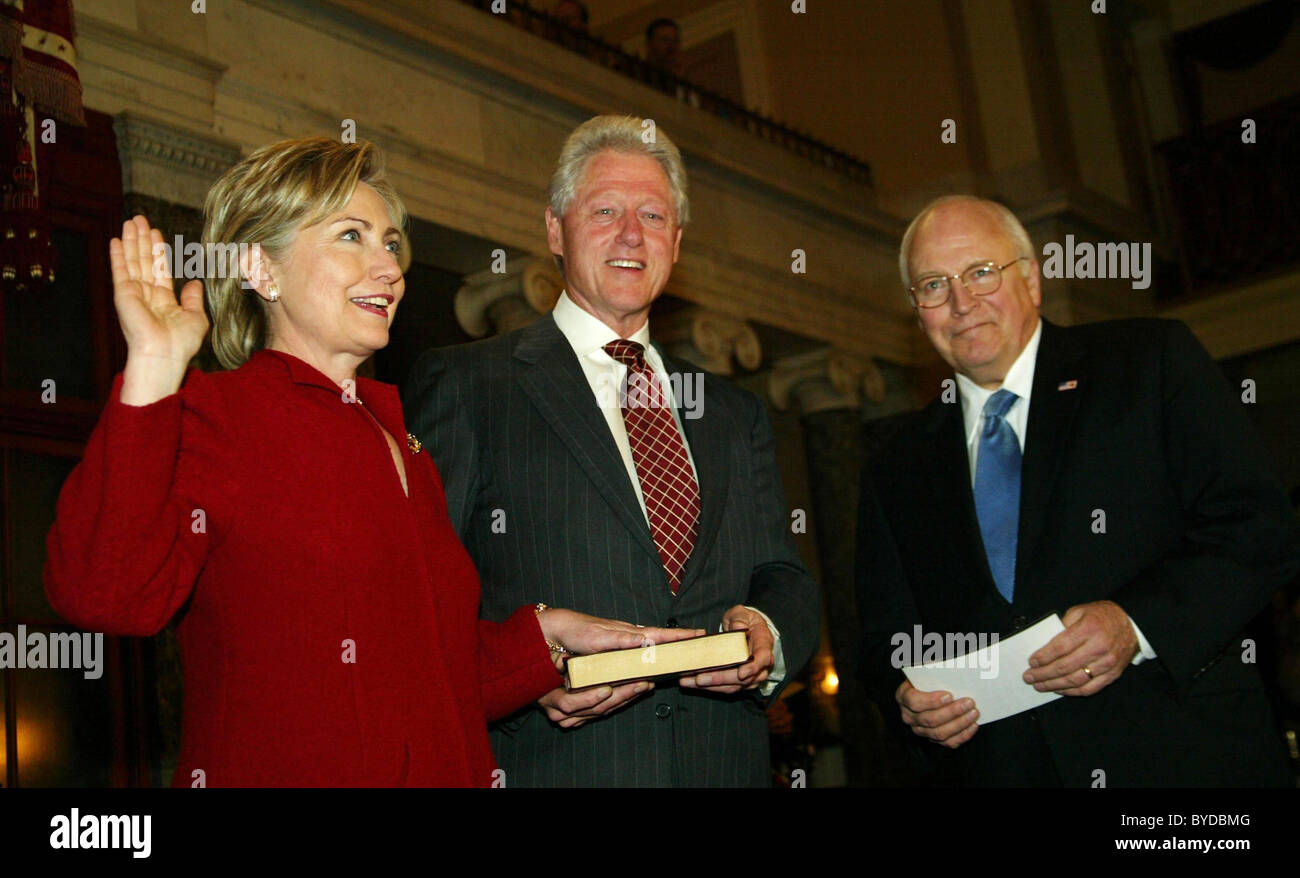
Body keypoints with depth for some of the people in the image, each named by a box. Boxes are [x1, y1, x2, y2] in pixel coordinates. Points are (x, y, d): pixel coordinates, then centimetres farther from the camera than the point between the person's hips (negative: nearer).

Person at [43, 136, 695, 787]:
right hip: (266, 773, -6)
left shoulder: (401, 443, 13)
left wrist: (545, 634, 6)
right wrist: (152, 368, -23)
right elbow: (104, 596, -26)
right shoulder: (205, 416, -7)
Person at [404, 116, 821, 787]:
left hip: (723, 762, 4)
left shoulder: (734, 413, 16)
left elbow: (782, 575, 14)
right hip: (543, 764, -4)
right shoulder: (462, 385, 0)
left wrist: (769, 635, -8)